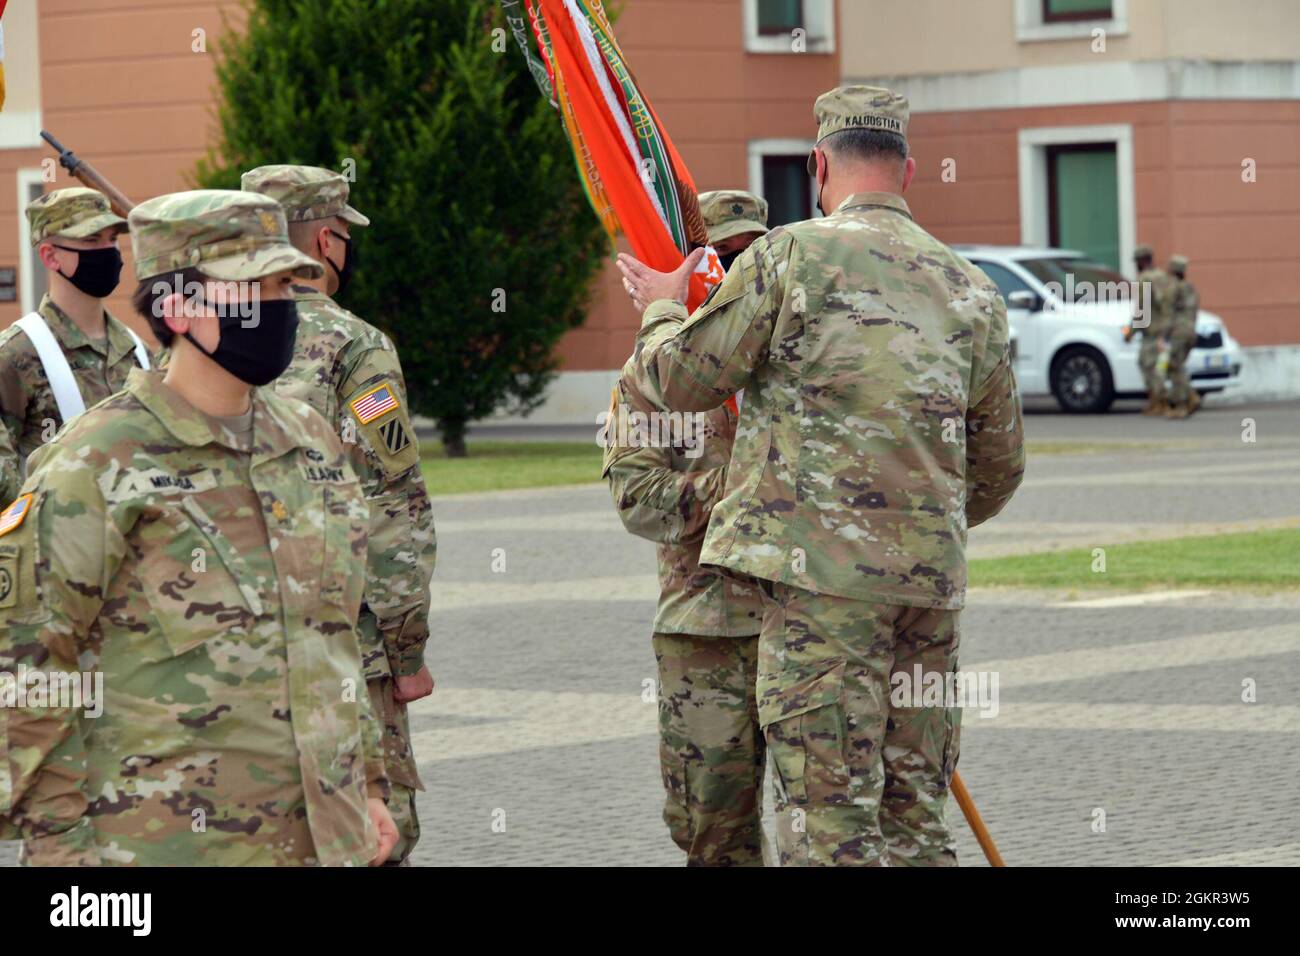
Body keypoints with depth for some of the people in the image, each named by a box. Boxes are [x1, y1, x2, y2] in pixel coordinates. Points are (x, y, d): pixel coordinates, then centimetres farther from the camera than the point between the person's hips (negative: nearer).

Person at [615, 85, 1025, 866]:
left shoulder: (789, 257, -5)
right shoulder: (970, 288, 13)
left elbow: (681, 381, 2)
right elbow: (1000, 467, 19)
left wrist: (661, 308, 24)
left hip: (823, 568, -6)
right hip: (932, 577, 6)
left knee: (830, 813, -6)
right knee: (915, 814, 12)